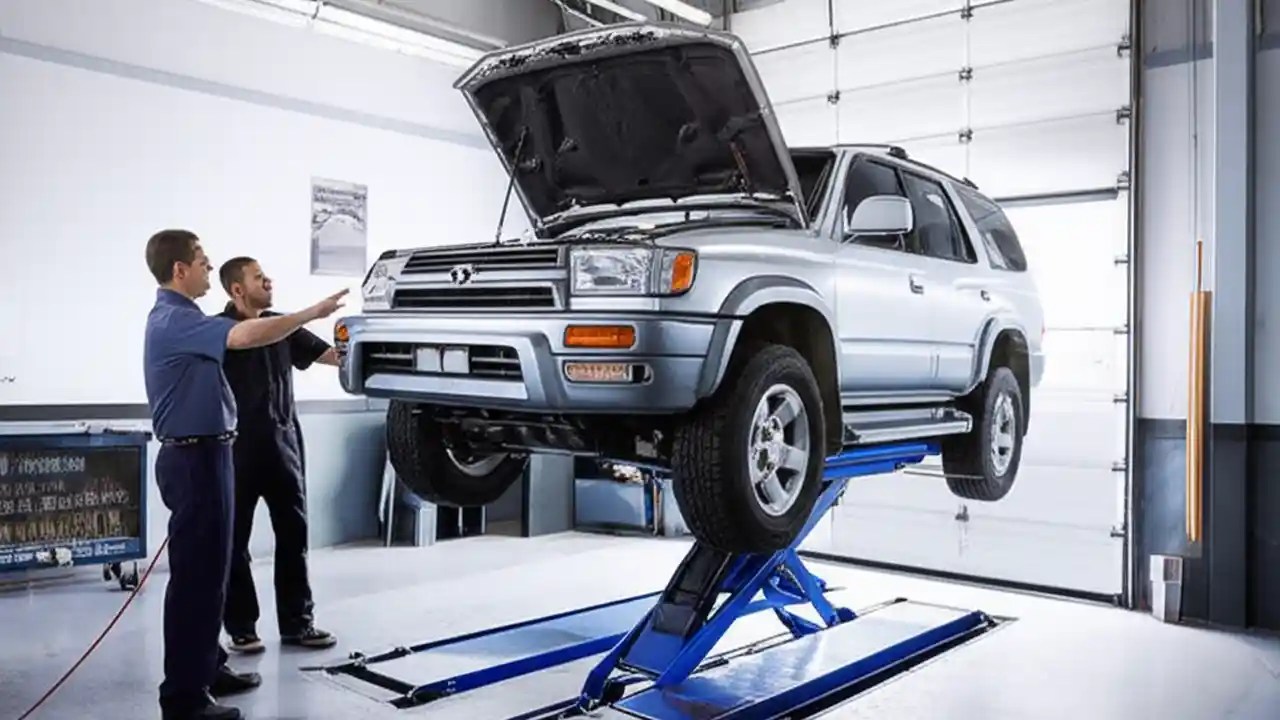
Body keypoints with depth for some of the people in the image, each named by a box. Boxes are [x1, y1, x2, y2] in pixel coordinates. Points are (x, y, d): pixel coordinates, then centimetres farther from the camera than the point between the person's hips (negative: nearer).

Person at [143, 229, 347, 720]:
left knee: (209, 570, 17)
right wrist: (313, 312, -27)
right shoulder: (174, 320, -19)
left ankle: (207, 669, 27)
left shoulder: (174, 317, 16)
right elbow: (248, 336, -34)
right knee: (196, 575, -6)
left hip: (200, 454, 11)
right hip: (195, 458, -11)